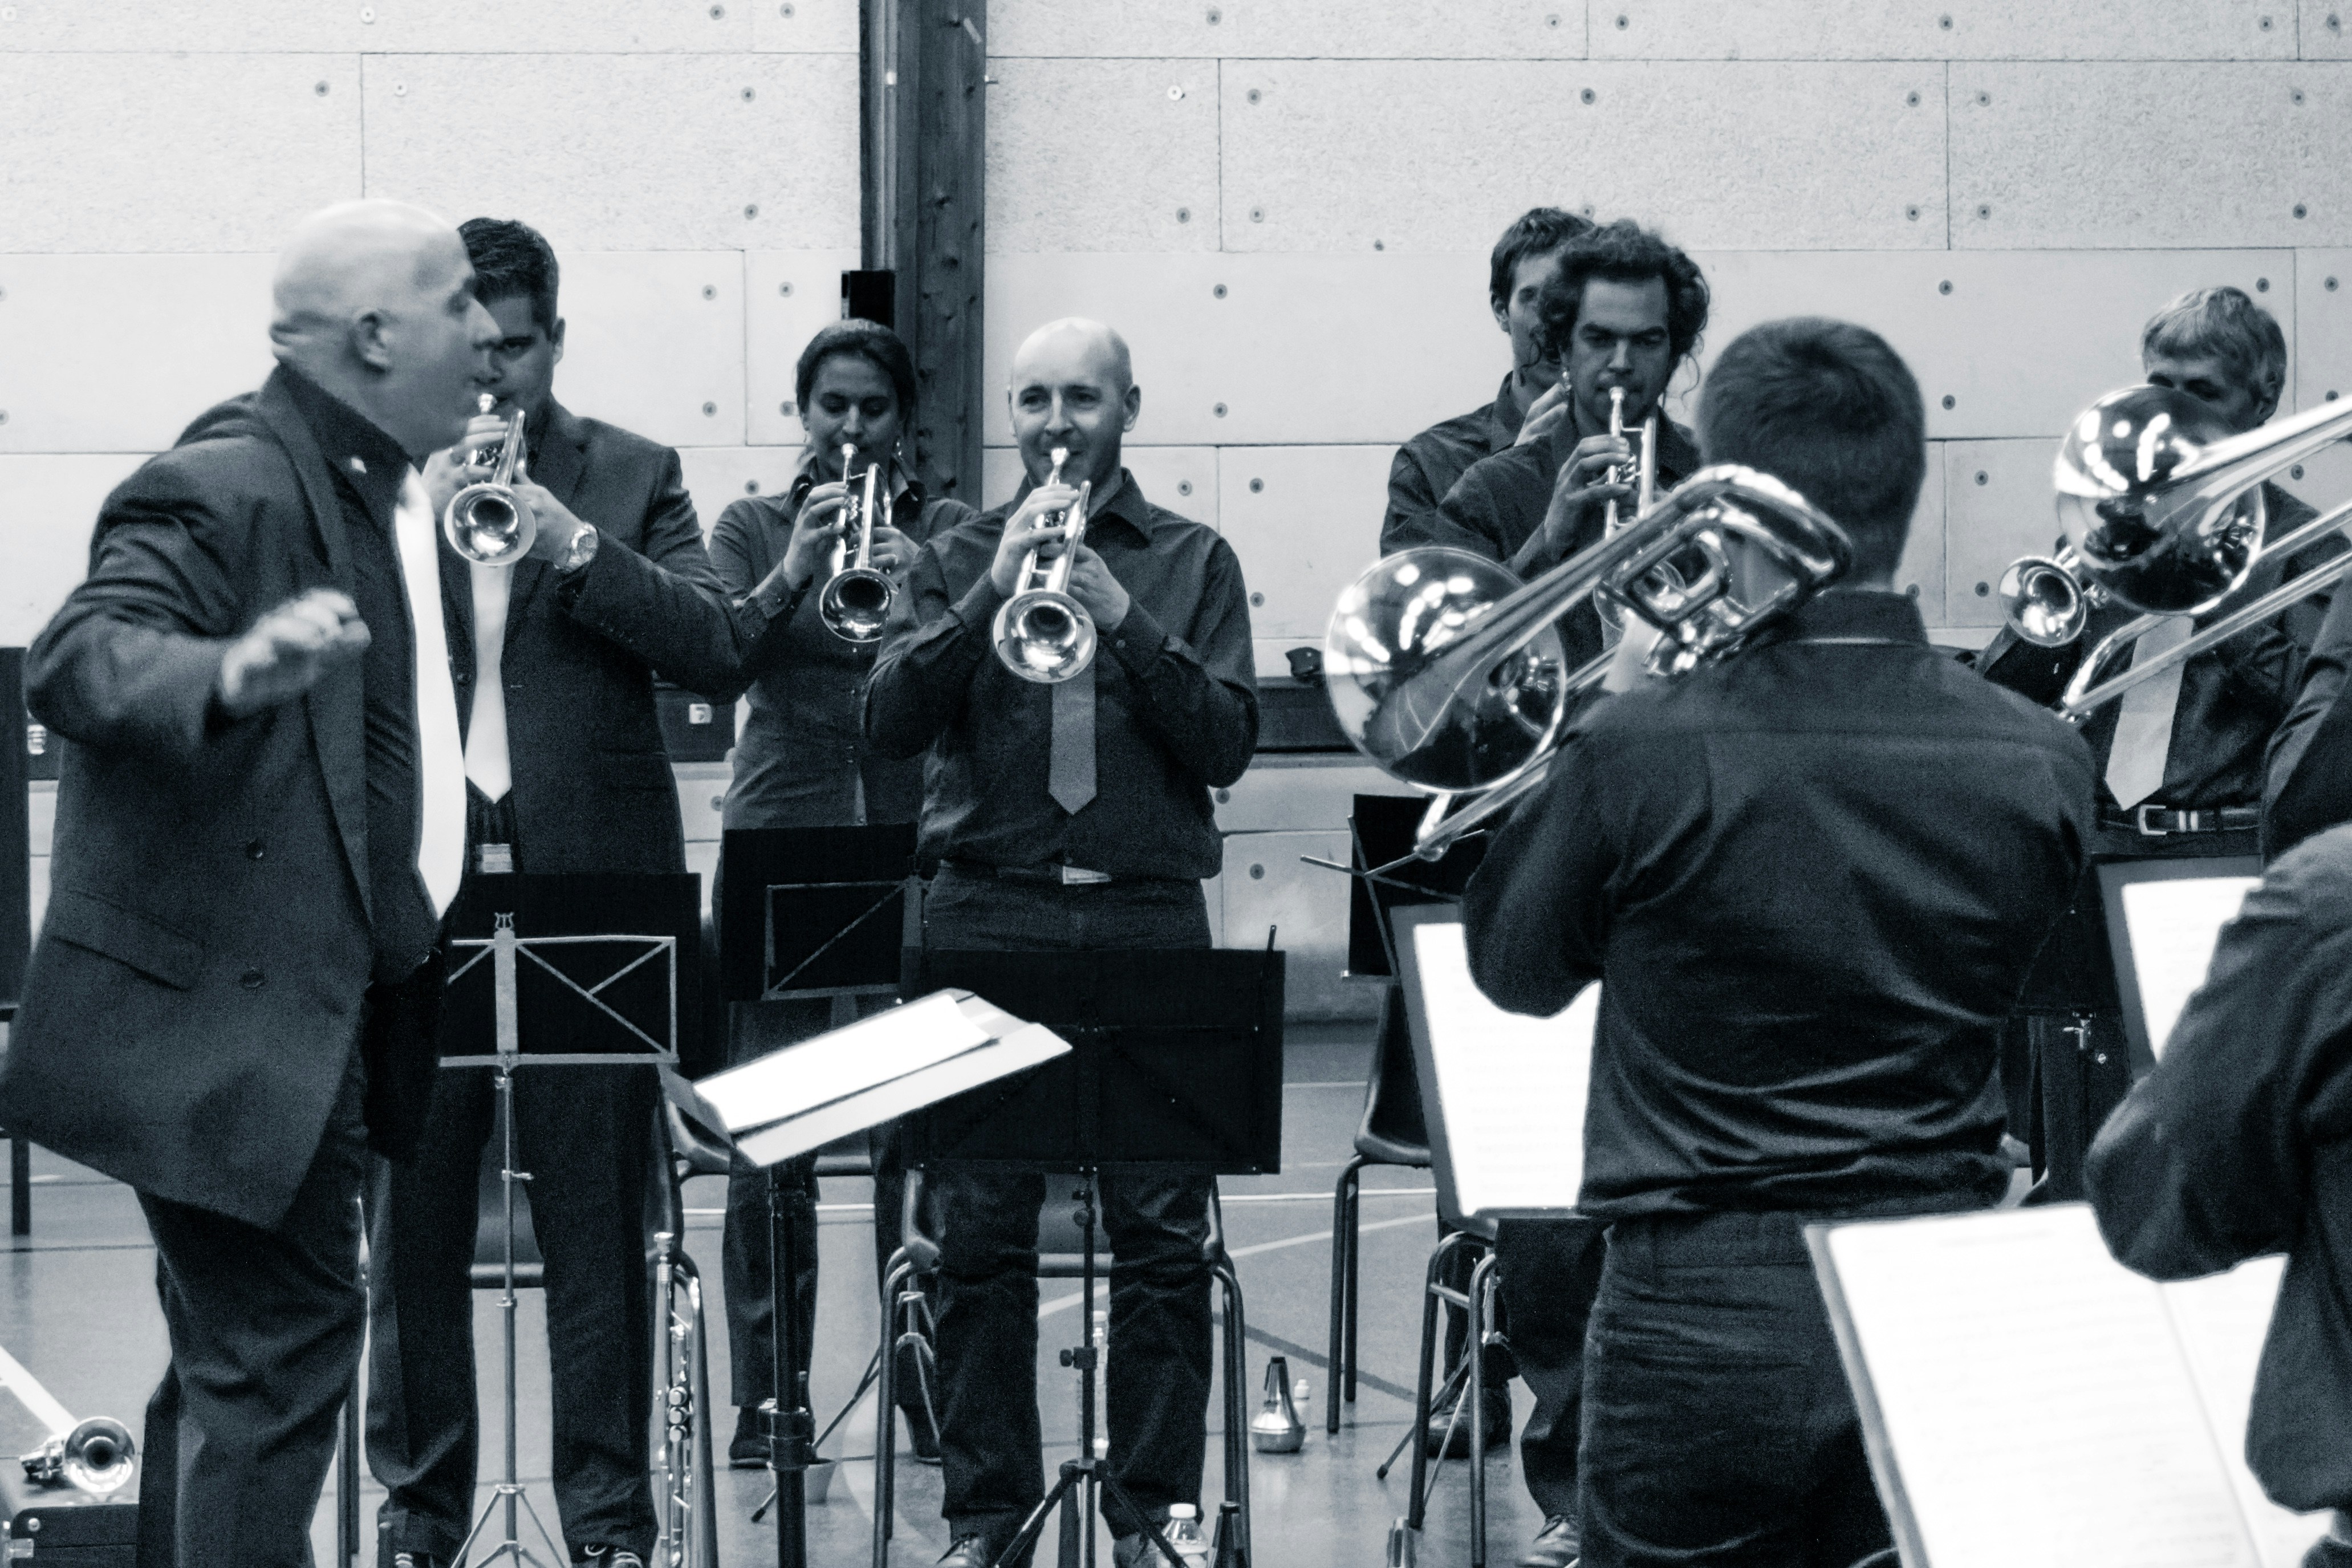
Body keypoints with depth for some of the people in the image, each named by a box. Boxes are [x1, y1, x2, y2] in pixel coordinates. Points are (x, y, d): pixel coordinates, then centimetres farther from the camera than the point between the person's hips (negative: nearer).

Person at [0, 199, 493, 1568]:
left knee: (239, 1352, 16)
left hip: (318, 1010, 10)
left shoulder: (386, 492, 16)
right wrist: (227, 675, -47)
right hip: (229, 1016, -10)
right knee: (282, 1345, -12)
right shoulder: (227, 489, -17)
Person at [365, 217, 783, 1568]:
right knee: (413, 1216, 4)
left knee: (598, 1223, 0)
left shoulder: (633, 478, 8)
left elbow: (721, 647, -4)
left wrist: (576, 542, -15)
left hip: (589, 893, -1)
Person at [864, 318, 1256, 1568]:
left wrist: (1124, 619, -13)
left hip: (1149, 917, 0)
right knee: (980, 1234, 0)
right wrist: (993, 593, -13)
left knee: (1164, 1235, -2)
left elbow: (1228, 742, -1)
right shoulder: (957, 559, 11)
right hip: (988, 918, 0)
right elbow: (890, 721, -3)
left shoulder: (1192, 563, 9)